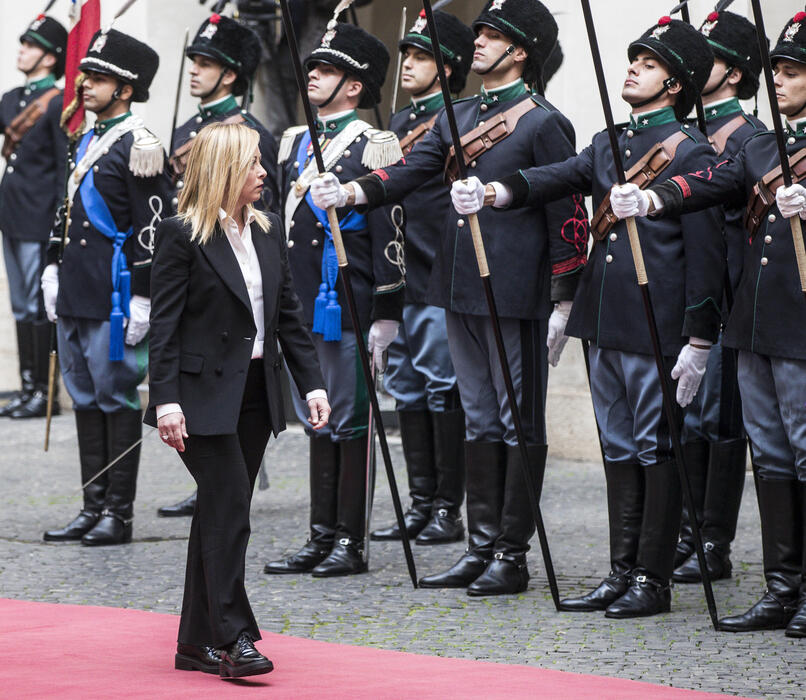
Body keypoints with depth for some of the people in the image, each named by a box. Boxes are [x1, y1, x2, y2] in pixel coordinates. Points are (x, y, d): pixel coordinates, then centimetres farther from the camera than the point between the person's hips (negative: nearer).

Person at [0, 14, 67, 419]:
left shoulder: (58, 104, -9)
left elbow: (66, 168, -12)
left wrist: (60, 224, -15)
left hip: (39, 220, -8)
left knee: (38, 307, -5)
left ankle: (44, 392, 0)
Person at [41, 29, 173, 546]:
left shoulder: (139, 147, -12)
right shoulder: (87, 140, 15)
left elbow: (153, 228, -16)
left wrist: (141, 301, -18)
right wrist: (54, 270, 20)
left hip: (114, 299, -9)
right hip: (76, 293, 9)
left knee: (118, 397, -2)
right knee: (86, 399, 11)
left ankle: (120, 514, 4)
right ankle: (94, 508, 17)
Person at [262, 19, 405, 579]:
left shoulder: (374, 146, -7)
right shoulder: (294, 142, 15)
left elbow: (390, 237, -9)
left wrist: (385, 319, -13)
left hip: (348, 307, -7)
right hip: (300, 309, 7)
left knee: (350, 423, -2)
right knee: (319, 421, 11)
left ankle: (352, 544, 4)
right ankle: (322, 538, 17)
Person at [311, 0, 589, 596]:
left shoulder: (544, 124, -7)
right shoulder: (455, 118, 14)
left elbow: (569, 217, -9)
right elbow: (410, 173, 4)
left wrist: (562, 306, -12)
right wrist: (349, 192, -16)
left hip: (516, 296, -7)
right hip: (460, 292, 7)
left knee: (520, 423, 0)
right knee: (480, 421, 12)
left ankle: (513, 555, 5)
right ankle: (481, 549, 18)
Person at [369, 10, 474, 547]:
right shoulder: (400, 123, 17)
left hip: (442, 278, -8)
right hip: (399, 279, 8)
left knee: (444, 388, -4)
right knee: (408, 388, 10)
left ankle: (448, 509, 0)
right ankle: (421, 505, 16)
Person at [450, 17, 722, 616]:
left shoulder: (690, 151, -7)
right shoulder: (607, 145, 15)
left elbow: (706, 250, -10)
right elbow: (555, 178, 2)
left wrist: (697, 340, -14)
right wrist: (492, 192, -18)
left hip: (657, 329, -7)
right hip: (606, 323, 7)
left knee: (656, 448, -1)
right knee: (619, 448, 11)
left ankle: (653, 580, 4)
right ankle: (622, 573, 18)